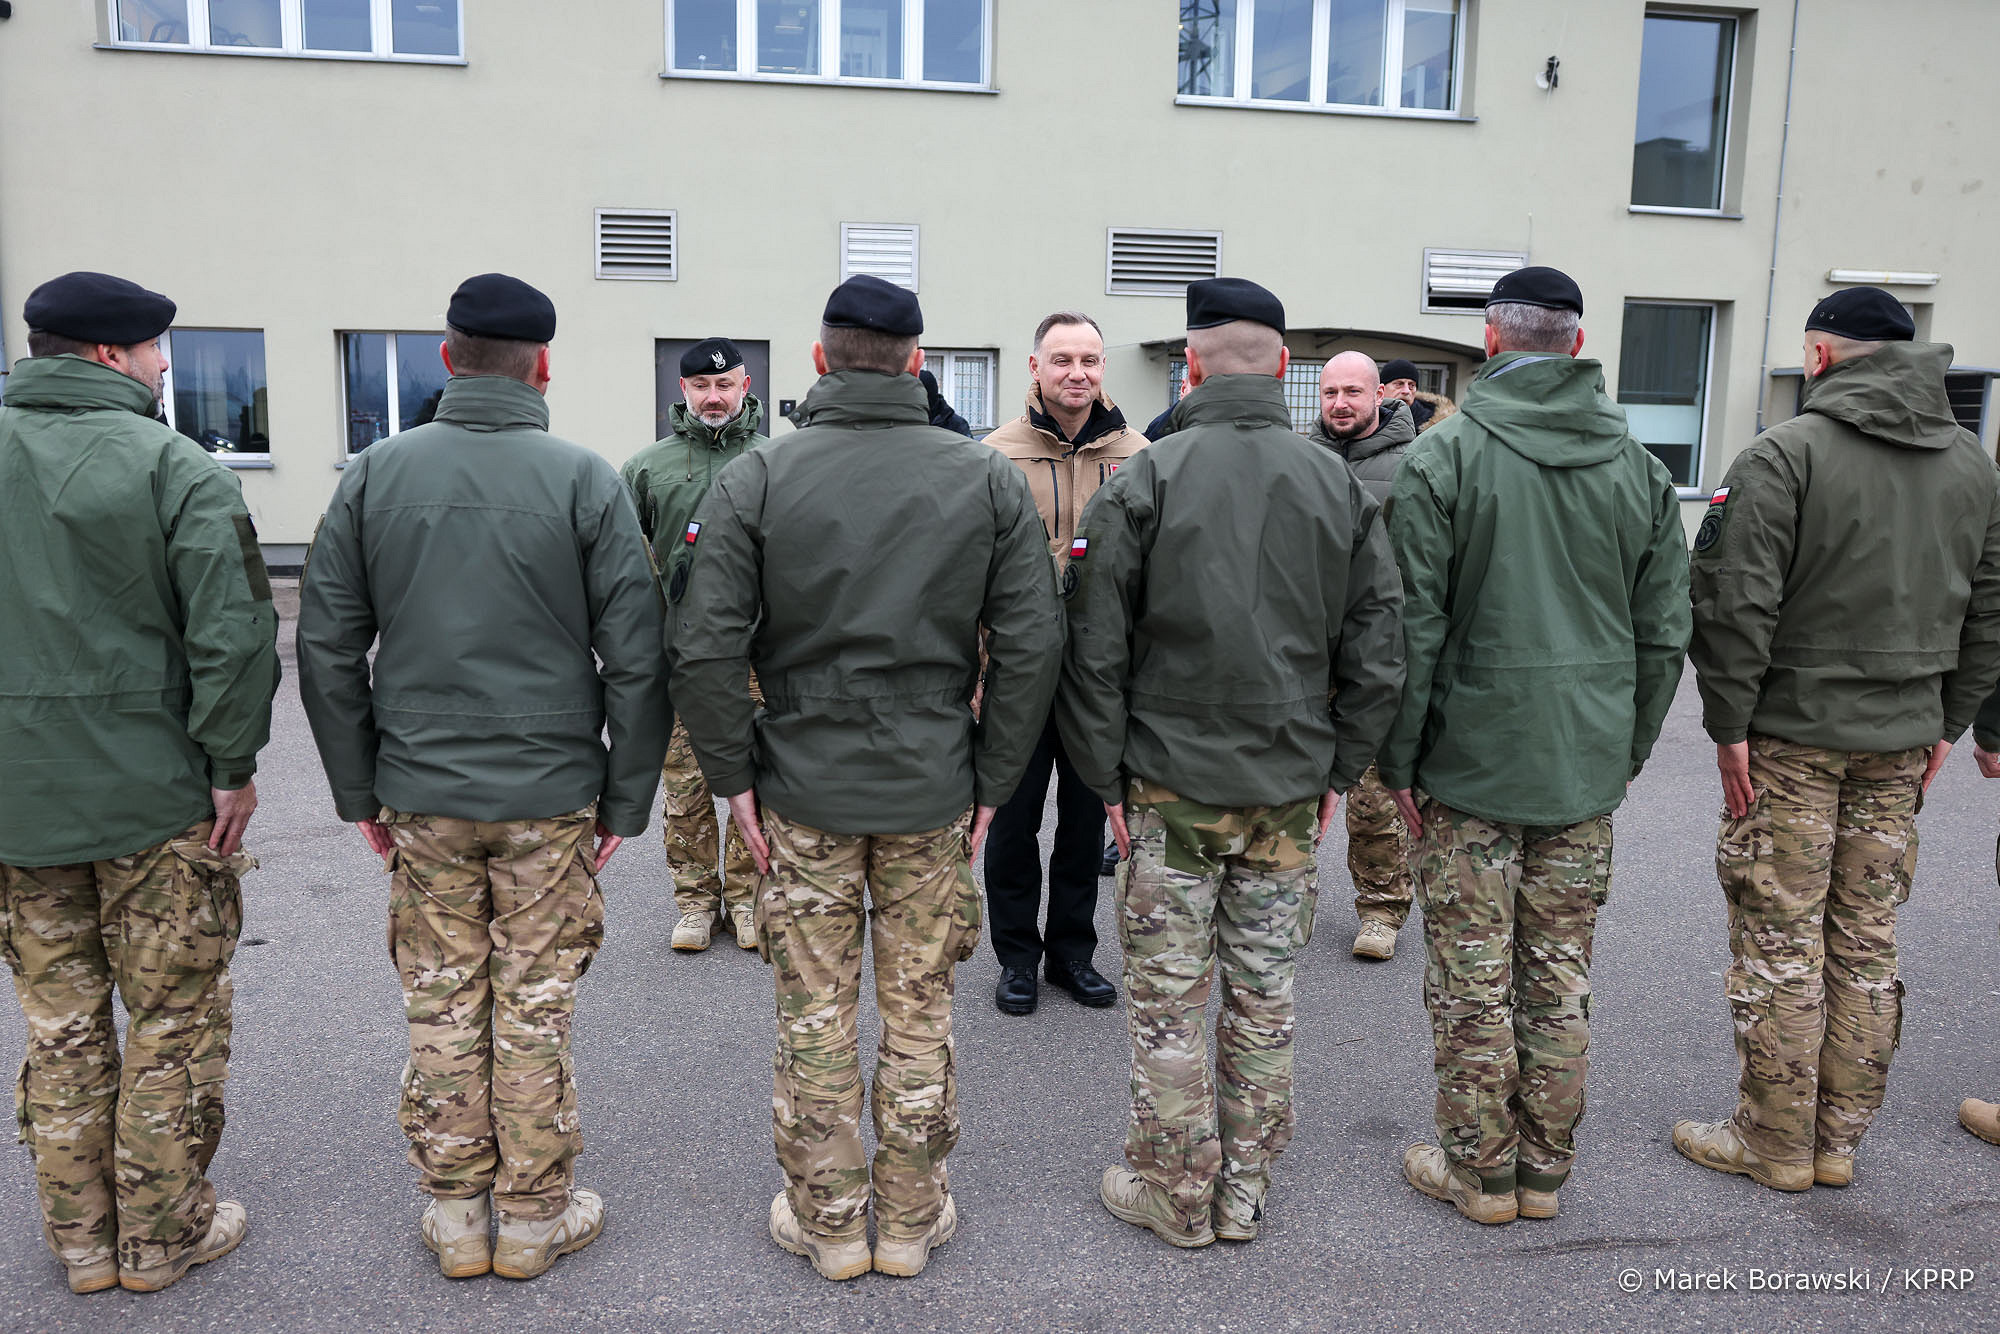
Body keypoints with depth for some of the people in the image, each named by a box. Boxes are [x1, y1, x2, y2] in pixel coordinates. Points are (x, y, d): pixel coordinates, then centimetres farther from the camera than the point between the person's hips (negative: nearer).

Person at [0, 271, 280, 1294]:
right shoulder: (174, 468, -12)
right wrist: (233, 766, -9)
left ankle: (82, 1237, 28)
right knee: (175, 1020, 10)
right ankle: (161, 1234, 21)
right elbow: (234, 633, -19)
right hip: (155, 795, -5)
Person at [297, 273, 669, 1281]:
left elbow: (326, 648, 3)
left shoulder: (375, 473, 0)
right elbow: (638, 658, -9)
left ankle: (455, 1214, 27)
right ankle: (535, 1216, 22)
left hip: (421, 795, 2)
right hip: (551, 796, -2)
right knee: (534, 1010, 8)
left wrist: (359, 792, 10)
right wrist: (626, 799, 0)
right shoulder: (584, 480, -7)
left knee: (440, 1009, 13)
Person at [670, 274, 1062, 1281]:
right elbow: (1032, 644, -5)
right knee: (920, 1014, 14)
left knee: (815, 1018, 12)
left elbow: (703, 645, -12)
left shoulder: (756, 479, -7)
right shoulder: (990, 479, -3)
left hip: (803, 789, -1)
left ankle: (827, 1222, 27)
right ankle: (912, 1220, 28)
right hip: (934, 791, 1)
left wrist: (735, 776, -2)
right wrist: (992, 780, 2)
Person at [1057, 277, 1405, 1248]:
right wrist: (1338, 768, 11)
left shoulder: (1144, 481, -9)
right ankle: (1244, 1193, 27)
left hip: (1172, 785, -3)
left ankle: (1175, 1196, 21)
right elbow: (1377, 656, 3)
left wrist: (1107, 778, -1)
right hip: (1291, 788, 4)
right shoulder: (1340, 488, 2)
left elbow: (1097, 651, -9)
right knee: (1264, 996, 14)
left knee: (1168, 998, 8)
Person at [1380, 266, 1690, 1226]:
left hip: (1471, 760, -4)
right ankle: (1544, 1171, 25)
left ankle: (1480, 1171, 19)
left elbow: (1414, 624, -11)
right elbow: (1665, 634, 7)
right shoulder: (1639, 468, 5)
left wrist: (1398, 758, -4)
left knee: (1474, 981, 6)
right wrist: (1627, 750, 16)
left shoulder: (1443, 456, -9)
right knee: (1559, 977, 13)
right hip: (1587, 769, 4)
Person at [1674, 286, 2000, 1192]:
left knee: (1779, 942, 2)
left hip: (1792, 737, -6)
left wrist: (1729, 725, -10)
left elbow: (1738, 603, -17)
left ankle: (1774, 1143, 12)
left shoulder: (1784, 453, -12)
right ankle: (1840, 1139, 22)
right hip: (1902, 742, 6)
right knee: (1867, 943, 13)